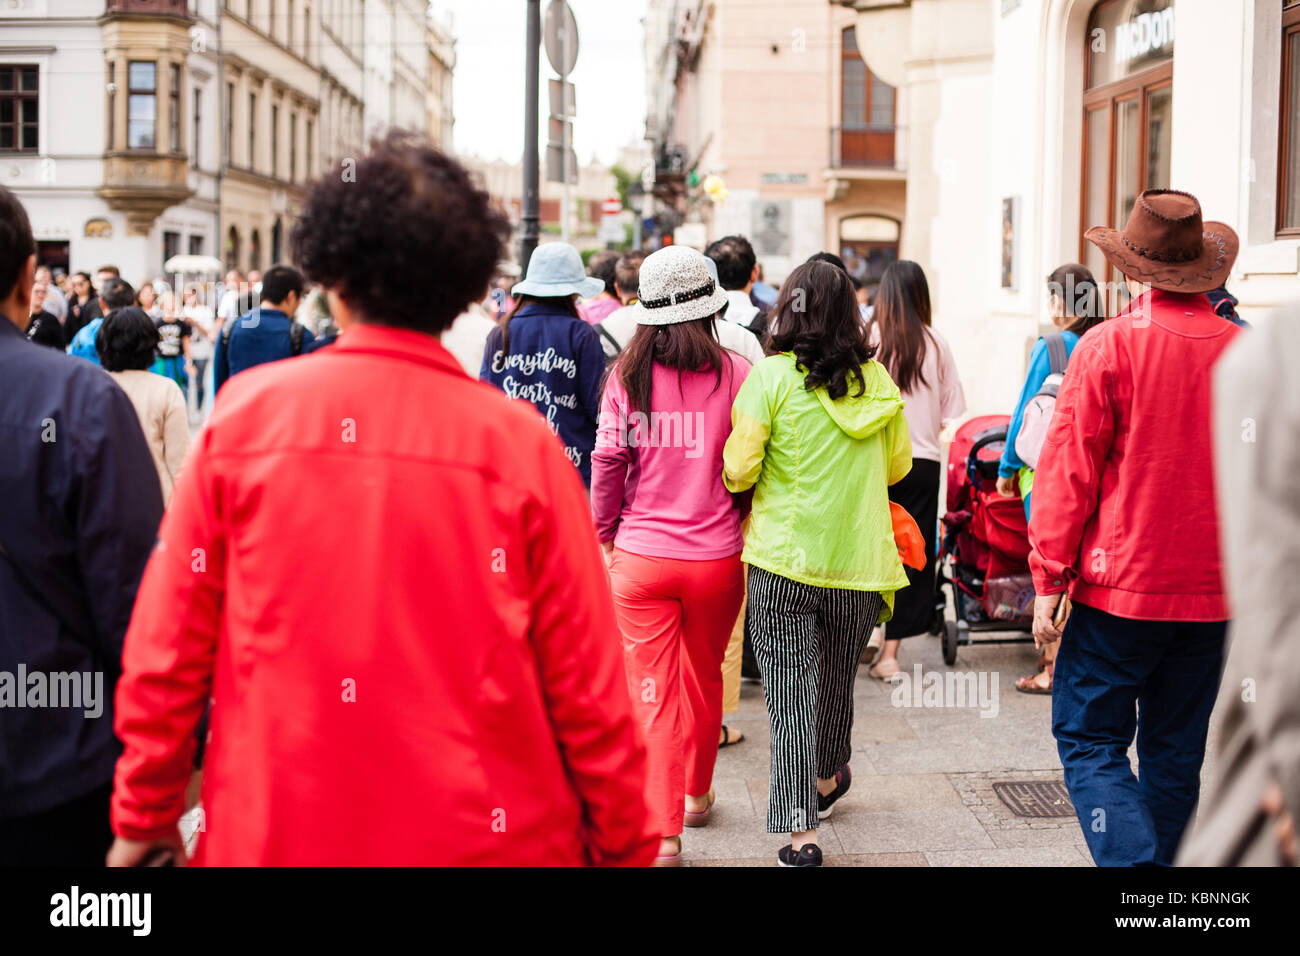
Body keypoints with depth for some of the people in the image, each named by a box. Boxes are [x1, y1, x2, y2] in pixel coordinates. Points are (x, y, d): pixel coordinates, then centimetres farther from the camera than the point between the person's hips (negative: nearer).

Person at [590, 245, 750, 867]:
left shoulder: (627, 374, -5)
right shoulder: (735, 373, -7)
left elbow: (609, 459, -6)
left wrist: (604, 532, 8)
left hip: (642, 556, -1)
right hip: (717, 558, 1)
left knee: (652, 693, 4)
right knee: (704, 678, 21)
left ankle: (662, 833, -2)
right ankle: (697, 793, 42)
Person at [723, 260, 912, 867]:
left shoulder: (771, 375, -9)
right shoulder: (877, 380, 1)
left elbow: (738, 470, -11)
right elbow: (897, 464, 13)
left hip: (784, 562, -3)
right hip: (860, 563, 4)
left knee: (790, 693, 1)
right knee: (837, 678, 23)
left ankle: (800, 831, -2)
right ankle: (829, 777, 45)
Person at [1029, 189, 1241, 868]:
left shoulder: (1109, 346, -11)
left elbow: (1068, 473, -11)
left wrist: (1049, 582, -5)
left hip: (1122, 585, -4)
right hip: (1213, 593, 5)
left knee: (1090, 741, 5)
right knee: (1175, 754, 15)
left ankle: (1134, 862, -11)